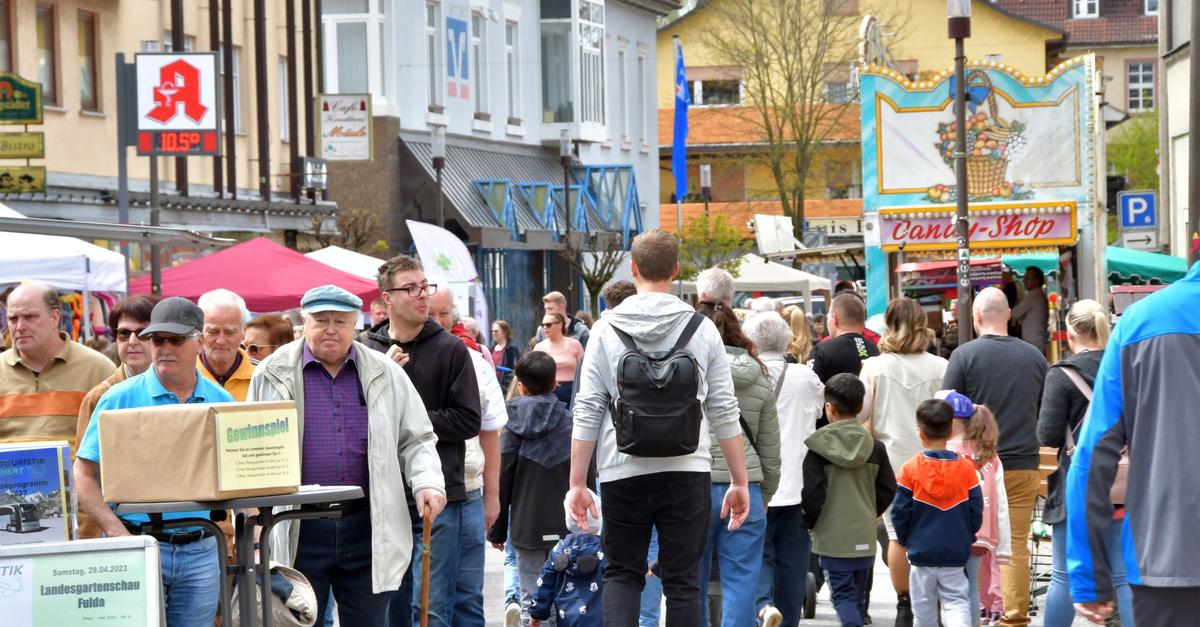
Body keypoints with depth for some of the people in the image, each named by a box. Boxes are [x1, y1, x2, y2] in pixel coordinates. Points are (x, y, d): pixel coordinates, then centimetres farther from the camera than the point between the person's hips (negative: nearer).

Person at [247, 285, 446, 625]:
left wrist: (427, 481, -5)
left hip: (367, 529, 2)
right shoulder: (272, 375, 2)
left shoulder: (386, 375, 8)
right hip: (298, 530, -2)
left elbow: (415, 441, 13)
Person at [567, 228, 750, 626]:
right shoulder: (702, 329, 1)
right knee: (682, 581, 6)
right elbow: (724, 413, 3)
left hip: (623, 473, 0)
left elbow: (587, 413, -1)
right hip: (687, 471, 0)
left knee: (622, 574, 12)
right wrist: (740, 482, 10)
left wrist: (577, 483, 3)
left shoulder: (607, 328, -1)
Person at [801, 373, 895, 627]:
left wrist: (809, 522, 3)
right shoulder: (875, 447, 2)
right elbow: (888, 489, 4)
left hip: (832, 538, -4)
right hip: (865, 537, 4)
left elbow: (812, 493, -13)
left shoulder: (817, 447, -11)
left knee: (842, 594, -2)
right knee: (858, 594, 15)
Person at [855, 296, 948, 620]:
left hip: (891, 459, 0)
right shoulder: (940, 367, -4)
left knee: (897, 533, 5)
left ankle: (904, 604, 8)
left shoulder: (875, 366, -4)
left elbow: (860, 413, -1)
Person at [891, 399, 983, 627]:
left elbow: (900, 512, -6)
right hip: (956, 553, 1)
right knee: (957, 600, 3)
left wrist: (904, 539, 11)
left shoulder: (910, 469, -10)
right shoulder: (966, 468, -5)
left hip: (921, 551, -1)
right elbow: (976, 511, 0)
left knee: (924, 605, 13)